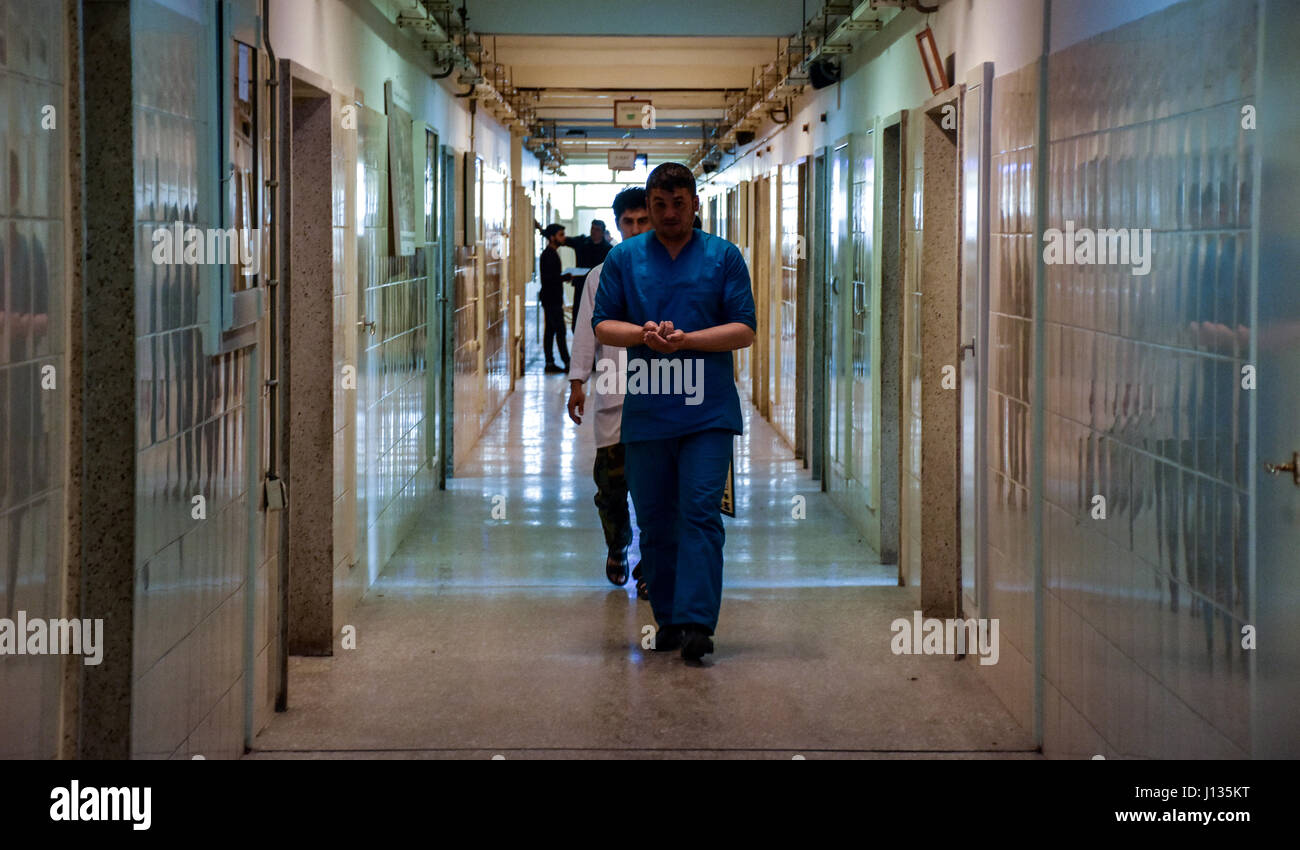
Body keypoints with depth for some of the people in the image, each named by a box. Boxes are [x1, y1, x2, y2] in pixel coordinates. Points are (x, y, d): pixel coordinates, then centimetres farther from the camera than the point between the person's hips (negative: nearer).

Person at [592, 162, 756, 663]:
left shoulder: (724, 257, 5)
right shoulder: (624, 258, 10)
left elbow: (744, 330, 1)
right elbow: (602, 325, 9)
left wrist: (686, 339, -12)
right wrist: (643, 334, -11)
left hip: (708, 413, -2)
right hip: (645, 411, 3)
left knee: (701, 513, -11)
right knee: (654, 519, 7)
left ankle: (697, 622, -16)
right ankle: (667, 620, 17)